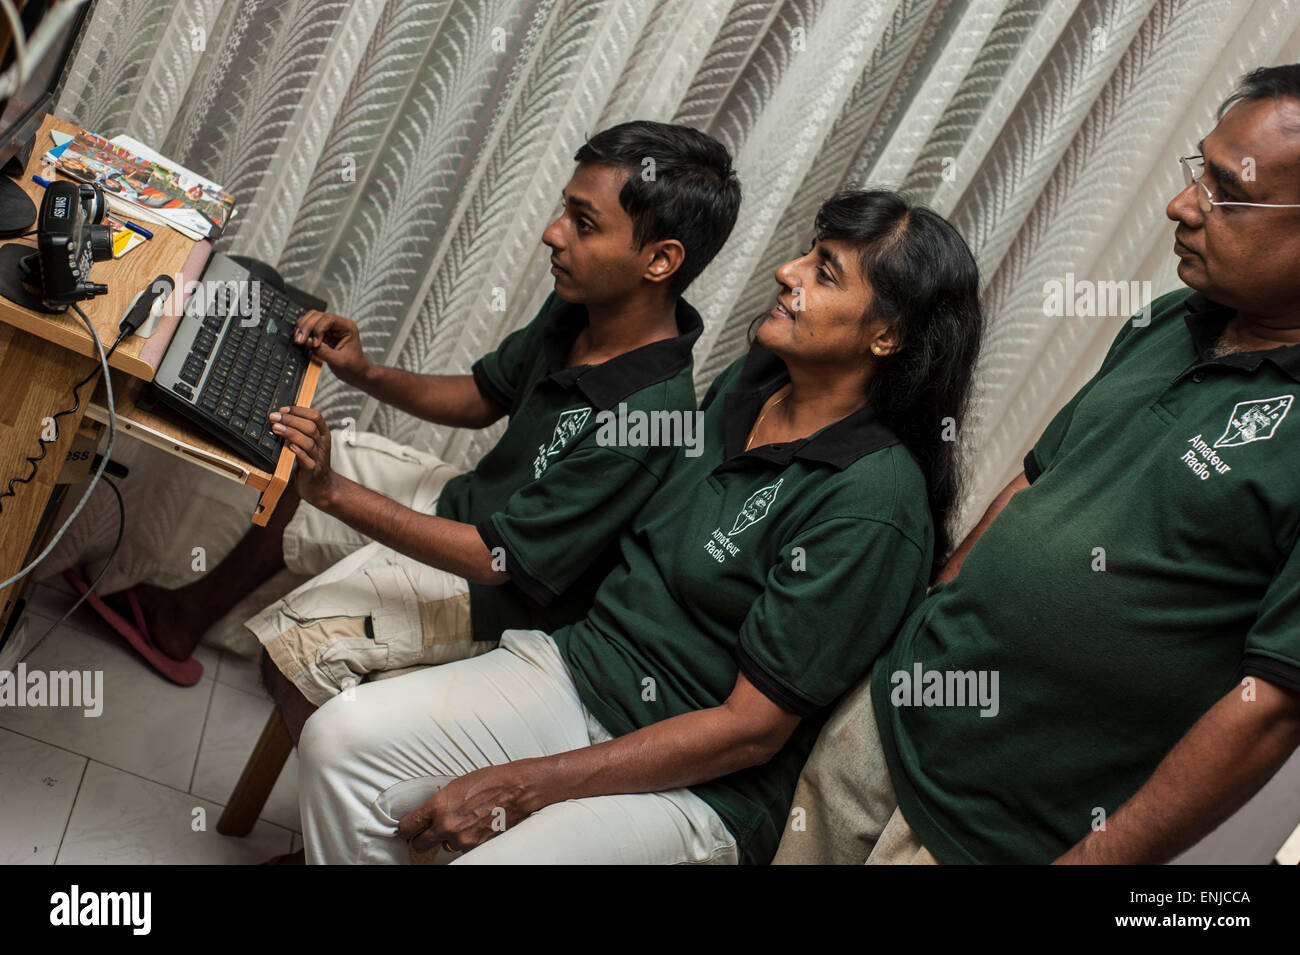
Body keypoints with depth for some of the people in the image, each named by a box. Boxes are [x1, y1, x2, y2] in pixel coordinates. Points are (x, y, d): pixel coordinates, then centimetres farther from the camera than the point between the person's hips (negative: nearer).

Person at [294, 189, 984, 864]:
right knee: (339, 739, -7)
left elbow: (752, 728, -19)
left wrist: (521, 787, -18)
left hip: (695, 785, -6)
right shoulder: (750, 381, 3)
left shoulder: (874, 502, -21)